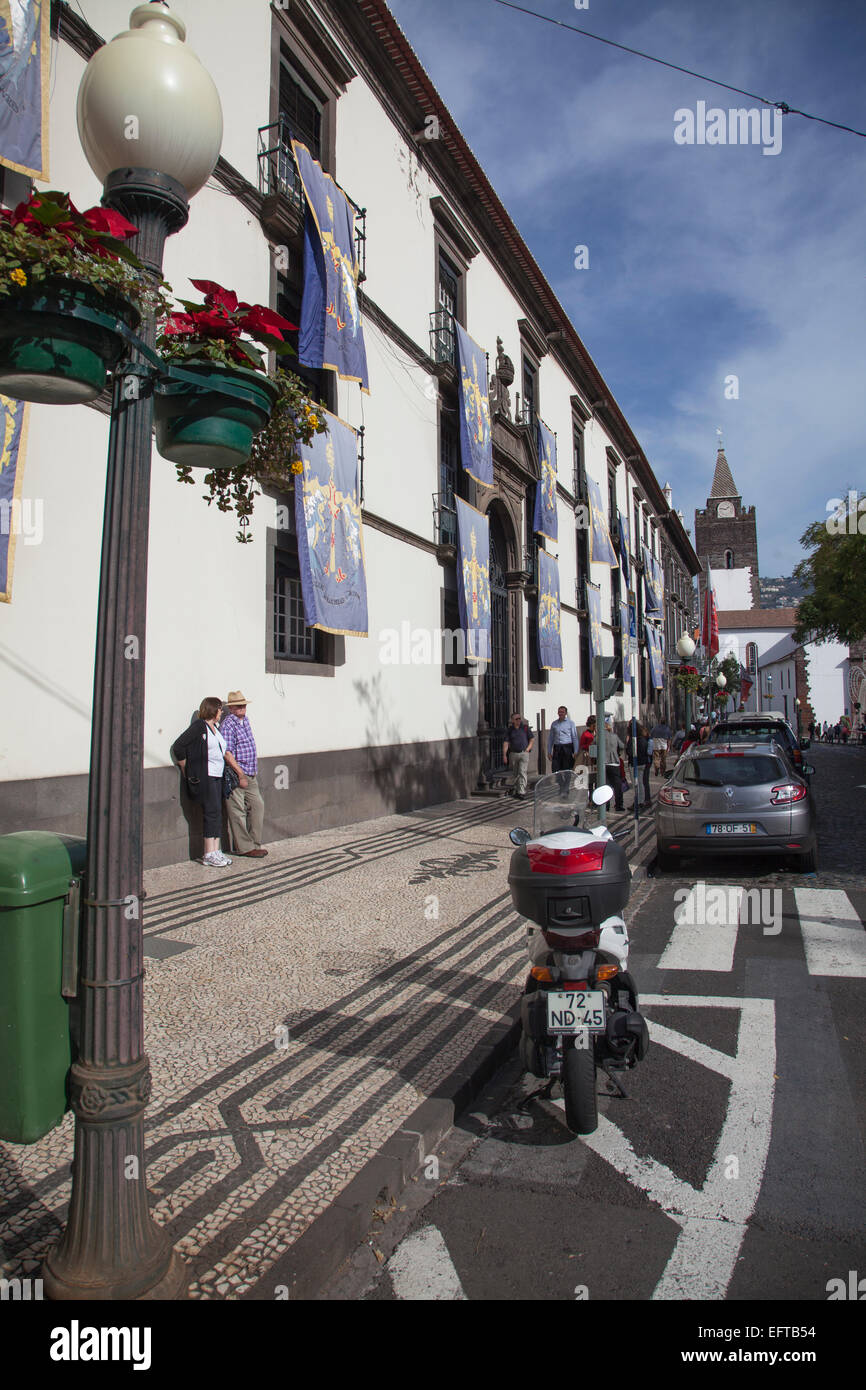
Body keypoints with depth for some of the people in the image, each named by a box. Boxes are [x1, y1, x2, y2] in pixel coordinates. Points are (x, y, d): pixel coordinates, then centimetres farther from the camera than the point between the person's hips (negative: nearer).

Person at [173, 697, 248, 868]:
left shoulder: (215, 729, 17)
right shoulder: (199, 726, -8)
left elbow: (225, 753, 22)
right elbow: (178, 747, -10)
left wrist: (239, 771, 19)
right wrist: (186, 770, -4)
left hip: (217, 777, 8)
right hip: (204, 777, -8)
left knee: (217, 813, 7)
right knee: (212, 812, -8)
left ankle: (215, 851, 12)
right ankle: (209, 855, -3)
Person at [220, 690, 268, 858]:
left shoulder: (245, 720, 14)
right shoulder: (228, 725, -13)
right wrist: (239, 773, -20)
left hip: (250, 775, 9)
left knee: (257, 805, 10)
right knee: (238, 811, -1)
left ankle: (255, 843, 19)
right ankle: (245, 847, 7)